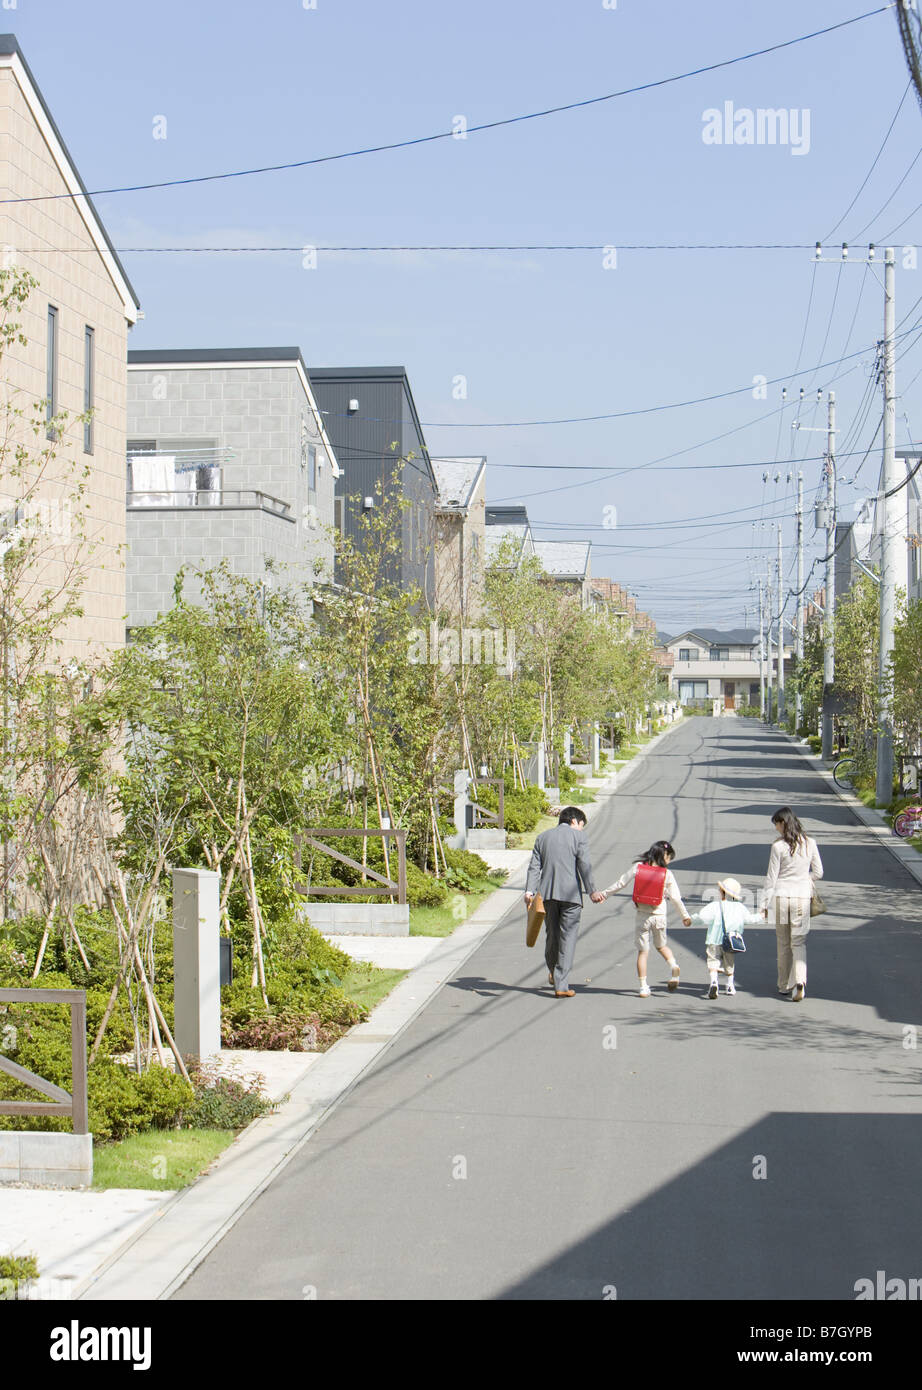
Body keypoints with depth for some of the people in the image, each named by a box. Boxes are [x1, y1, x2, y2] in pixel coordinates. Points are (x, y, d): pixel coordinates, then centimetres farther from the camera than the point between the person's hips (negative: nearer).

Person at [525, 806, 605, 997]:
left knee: (551, 933, 19)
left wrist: (529, 891, 1)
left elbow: (534, 866, 7)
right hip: (570, 894, -4)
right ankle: (561, 985, -5)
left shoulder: (543, 836, 15)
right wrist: (592, 891, -4)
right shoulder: (578, 836, 1)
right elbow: (584, 865, -7)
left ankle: (553, 972, 36)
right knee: (568, 937, -1)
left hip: (547, 893, 4)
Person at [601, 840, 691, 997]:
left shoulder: (637, 867, -6)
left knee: (642, 951, 6)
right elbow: (676, 898, -2)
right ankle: (673, 966, -3)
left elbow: (620, 883, -1)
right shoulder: (667, 874, -7)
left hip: (642, 916, 0)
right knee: (661, 946, 23)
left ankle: (643, 987, 2)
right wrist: (685, 916, 11)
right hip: (659, 916, 0)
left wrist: (604, 893, 13)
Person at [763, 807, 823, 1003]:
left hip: (781, 896, -2)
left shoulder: (778, 846, -10)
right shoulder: (809, 843, 0)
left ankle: (784, 985, 20)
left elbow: (771, 878, -6)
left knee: (783, 942, 12)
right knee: (799, 942, 6)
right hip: (802, 896, 2)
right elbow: (818, 872, 6)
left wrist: (766, 904, 1)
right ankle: (800, 980, -16)